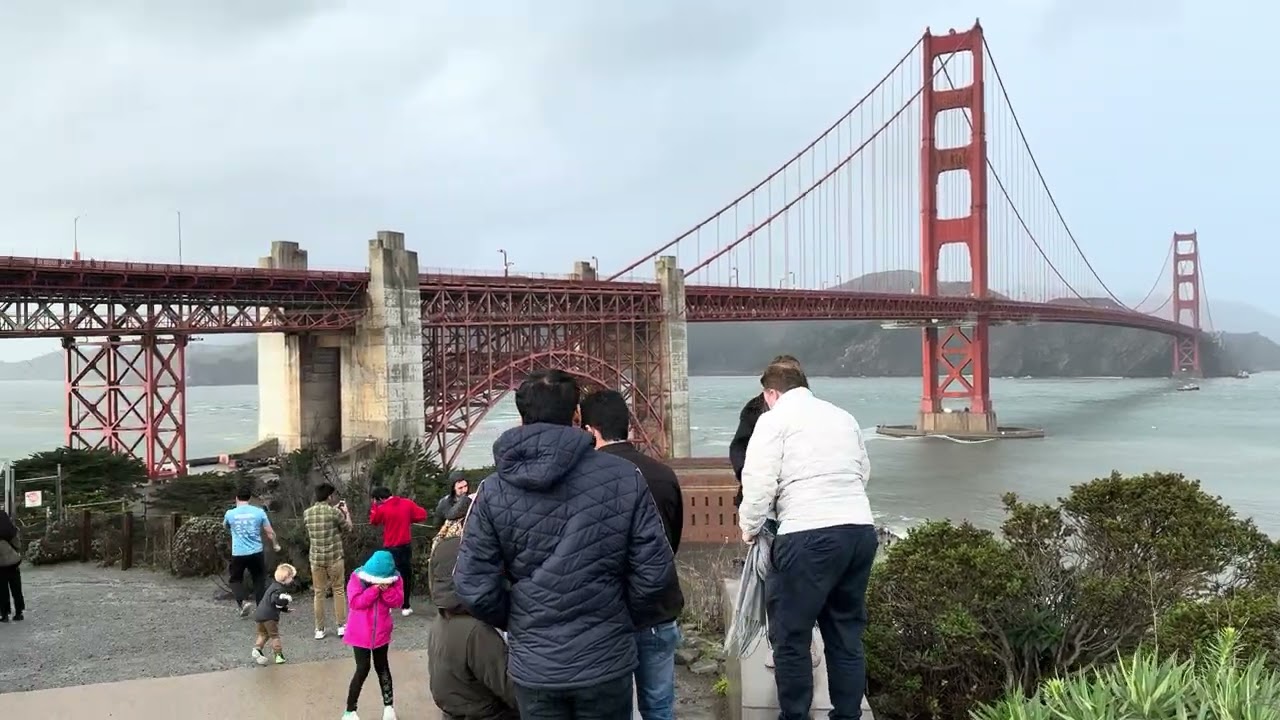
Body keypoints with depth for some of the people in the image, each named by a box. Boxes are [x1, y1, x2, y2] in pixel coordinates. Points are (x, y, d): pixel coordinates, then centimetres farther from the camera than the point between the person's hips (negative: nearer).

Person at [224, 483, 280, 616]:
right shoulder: (259, 512, -4)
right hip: (256, 553, 1)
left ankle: (243, 602, -5)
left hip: (238, 554, -1)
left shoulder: (230, 514, -4)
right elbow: (270, 532, 1)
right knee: (259, 580, 15)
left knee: (236, 579, 17)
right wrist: (275, 545, 19)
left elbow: (225, 526, 20)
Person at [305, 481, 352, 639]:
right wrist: (346, 512, 18)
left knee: (319, 593, 10)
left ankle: (320, 629, 14)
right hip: (334, 558, -3)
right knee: (338, 591, 11)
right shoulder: (335, 512, -12)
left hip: (316, 558, 3)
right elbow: (348, 529, 2)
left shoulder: (307, 513, 0)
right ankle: (341, 625, 17)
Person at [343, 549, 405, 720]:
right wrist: (374, 589, -30)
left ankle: (389, 705, 28)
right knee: (363, 669, -5)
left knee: (382, 667, 16)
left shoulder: (394, 579, -8)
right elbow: (355, 602, -24)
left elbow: (397, 601, -11)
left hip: (381, 631, 3)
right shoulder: (357, 578, -16)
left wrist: (386, 589, -27)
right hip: (360, 633, -3)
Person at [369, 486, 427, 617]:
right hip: (406, 546, 3)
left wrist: (375, 505, 4)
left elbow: (373, 521, 3)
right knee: (406, 575, 11)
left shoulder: (382, 509, -13)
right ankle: (405, 607, 13)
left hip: (391, 547, -3)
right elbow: (422, 515, -1)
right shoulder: (407, 503, -5)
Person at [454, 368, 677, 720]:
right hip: (606, 660, -1)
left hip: (534, 666, 1)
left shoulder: (493, 491, -7)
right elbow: (654, 574, -9)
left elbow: (475, 588, -8)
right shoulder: (624, 477, -9)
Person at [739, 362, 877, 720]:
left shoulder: (774, 419, 2)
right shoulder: (844, 417, 20)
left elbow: (759, 483, -6)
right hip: (861, 530, 7)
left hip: (810, 536, -7)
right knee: (847, 633, 15)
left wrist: (749, 528, 9)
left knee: (791, 635, 4)